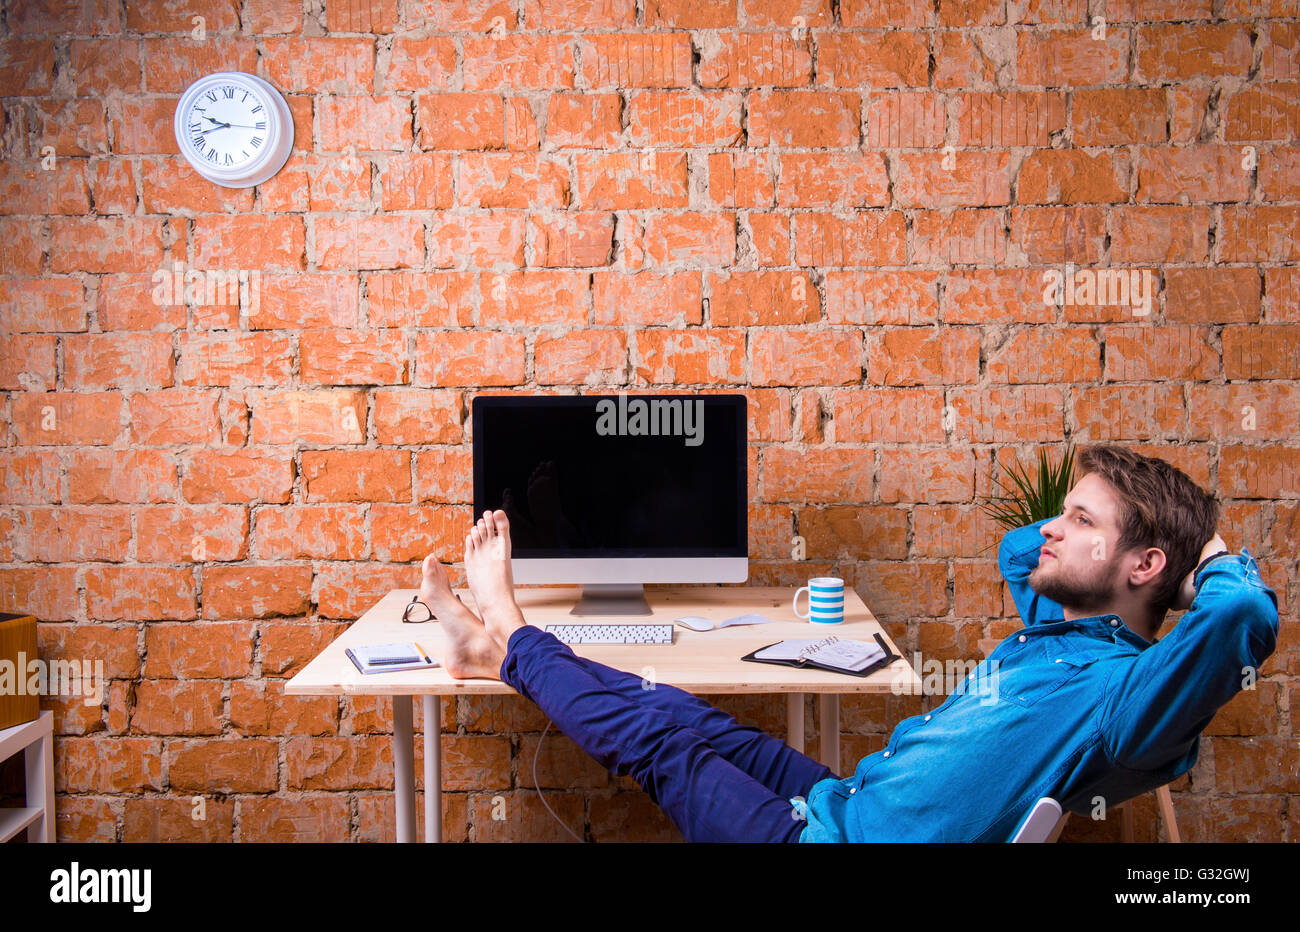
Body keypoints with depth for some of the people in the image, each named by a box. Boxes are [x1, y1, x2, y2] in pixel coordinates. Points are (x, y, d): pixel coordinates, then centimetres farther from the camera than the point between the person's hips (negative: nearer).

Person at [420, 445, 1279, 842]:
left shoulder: (1115, 690, -24)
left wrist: (1214, 560, -20)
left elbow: (1243, 617, -42)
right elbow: (1019, 548, 25)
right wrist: (1069, 534, 7)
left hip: (837, 834, -8)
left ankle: (514, 643, 25)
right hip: (849, 798, 8)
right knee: (679, 715, 14)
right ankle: (507, 647, 34)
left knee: (659, 736, 2)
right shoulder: (1057, 629, 5)